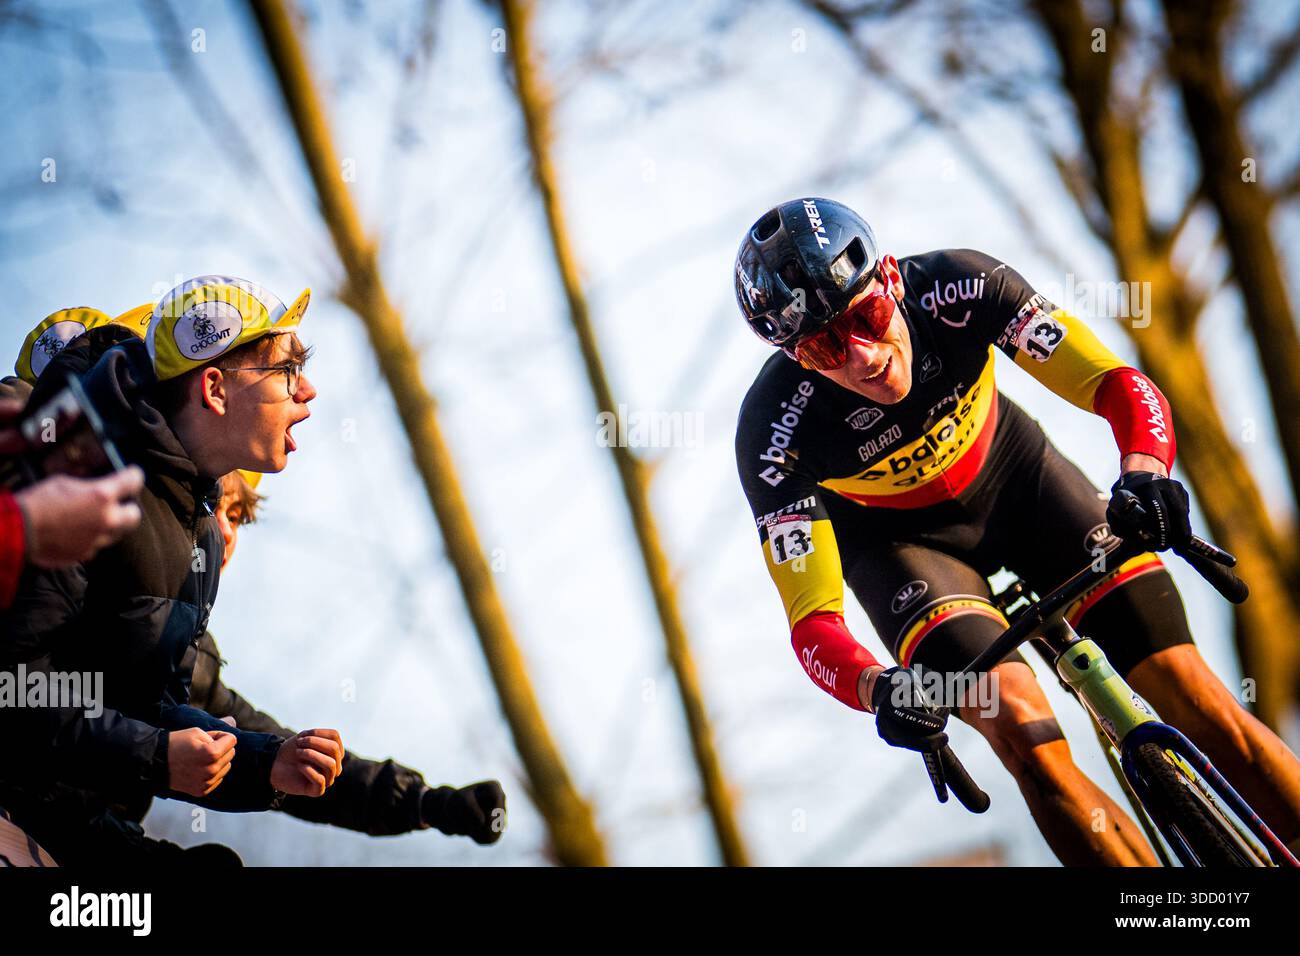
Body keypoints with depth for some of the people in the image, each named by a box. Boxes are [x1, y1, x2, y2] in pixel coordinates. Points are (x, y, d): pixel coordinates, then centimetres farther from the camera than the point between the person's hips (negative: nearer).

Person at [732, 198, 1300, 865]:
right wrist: (878, 688, -52)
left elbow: (1121, 386, -30)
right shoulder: (775, 437, -32)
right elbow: (812, 623, -31)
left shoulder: (959, 288, -31)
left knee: (1192, 695, -13)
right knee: (1025, 733, -26)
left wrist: (1144, 470, -52)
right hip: (897, 537, -2)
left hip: (1010, 477, 2)